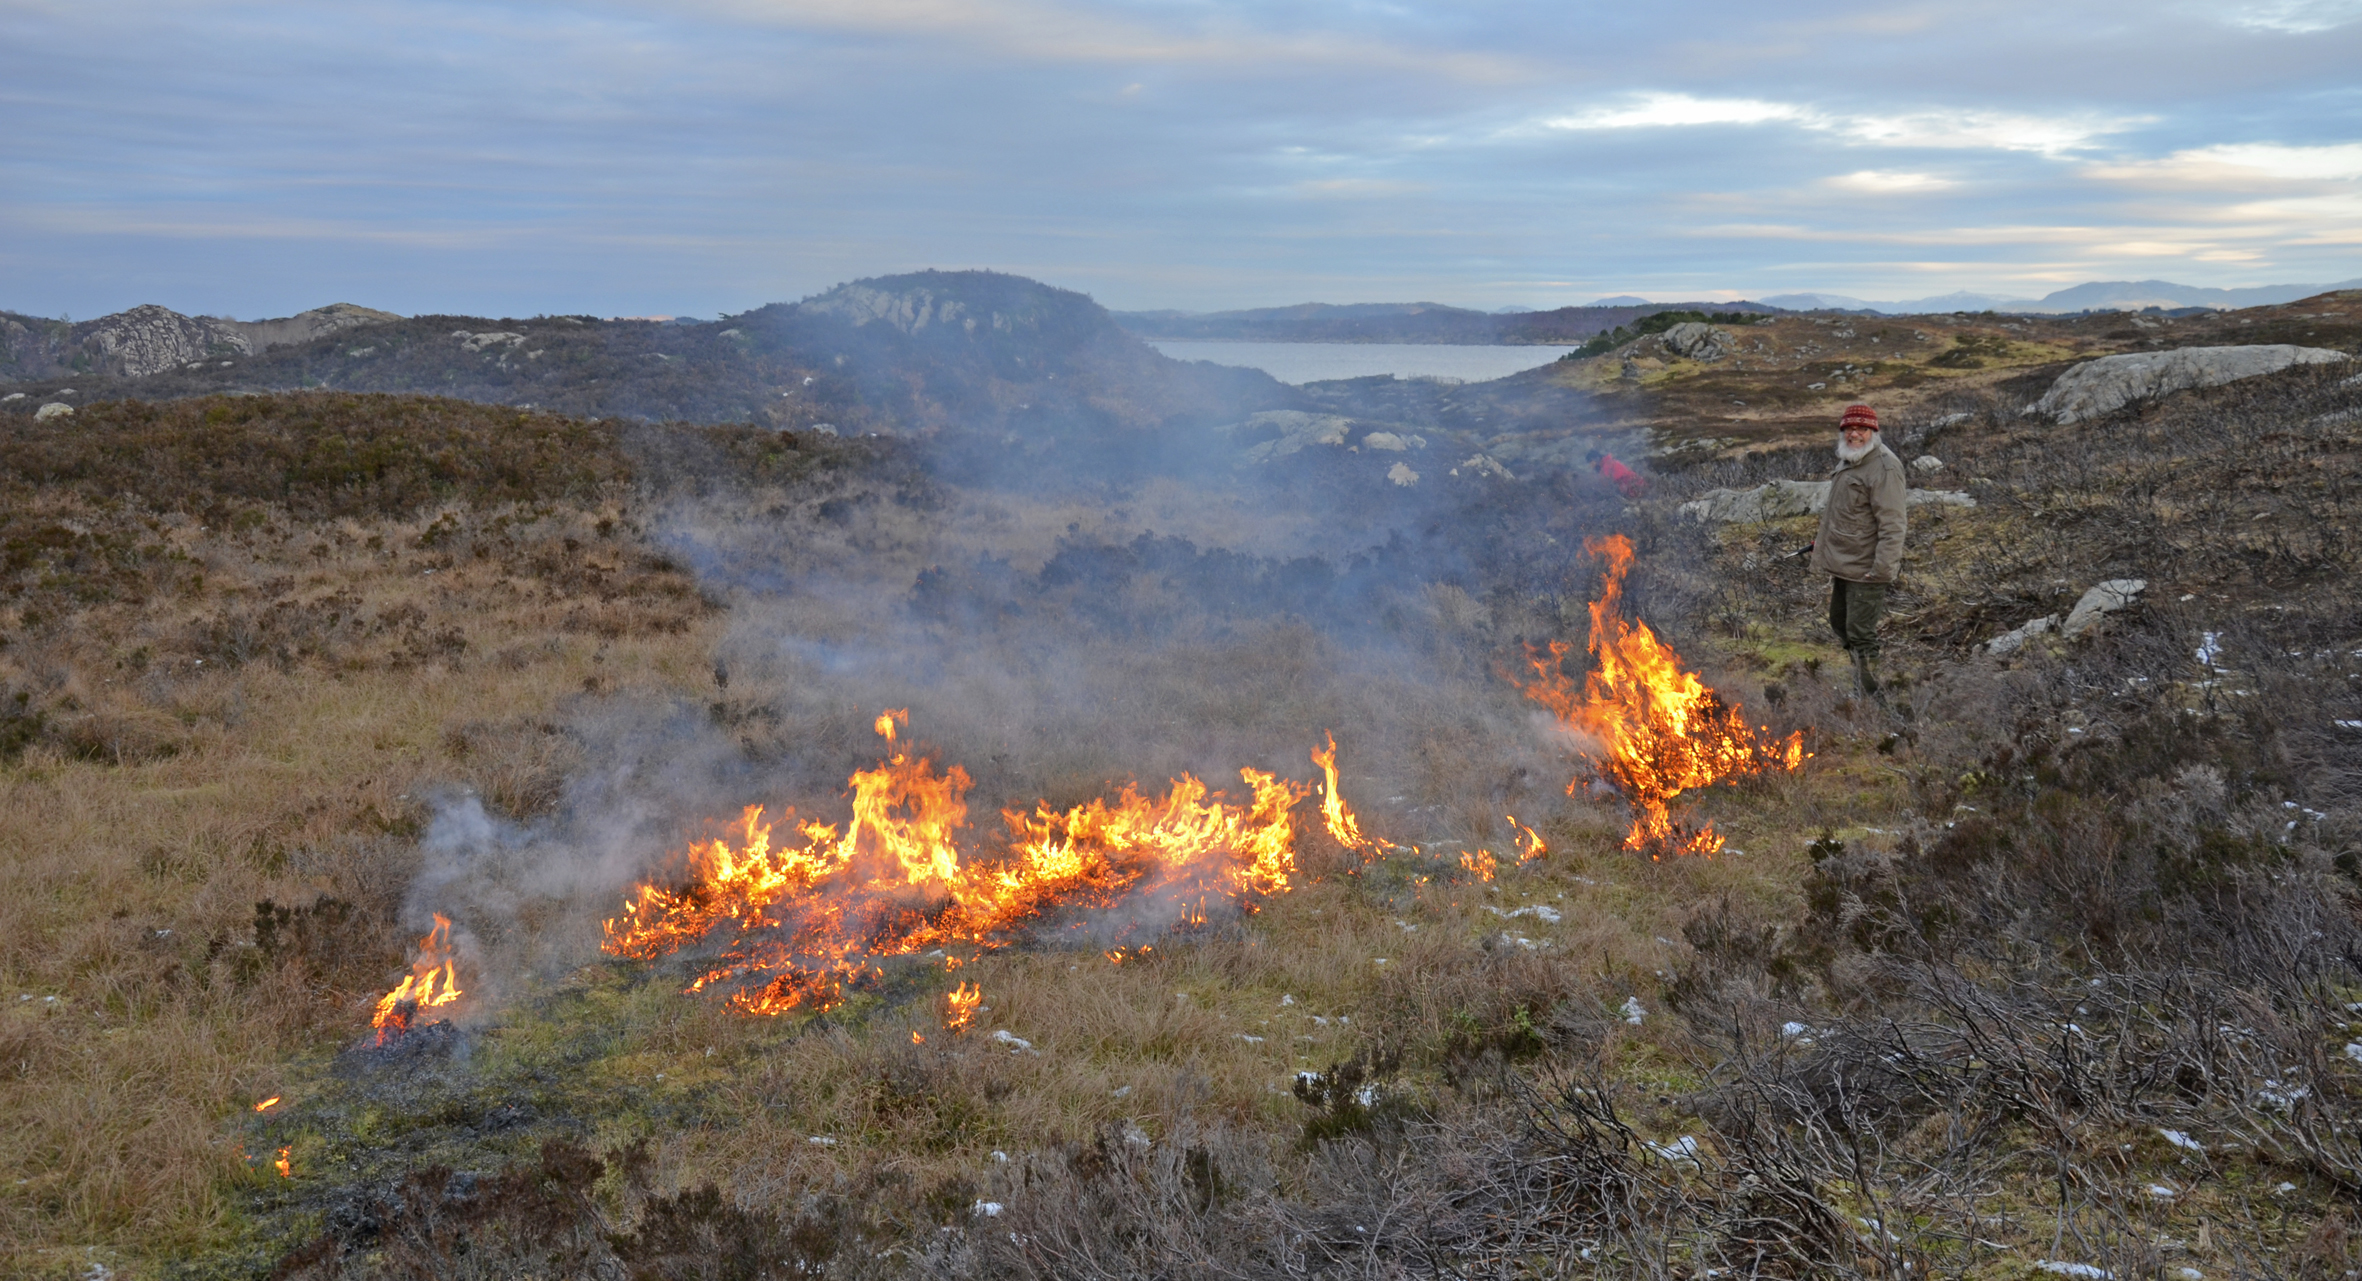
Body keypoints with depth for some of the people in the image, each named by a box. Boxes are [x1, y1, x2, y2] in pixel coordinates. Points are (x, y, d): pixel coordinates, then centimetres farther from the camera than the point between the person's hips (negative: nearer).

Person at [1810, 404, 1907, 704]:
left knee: (1861, 634, -7)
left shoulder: (1884, 468, -19)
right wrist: (1823, 539, 31)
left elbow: (1891, 524, -23)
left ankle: (1872, 699, 4)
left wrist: (1883, 567, -27)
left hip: (1866, 568, -10)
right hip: (1843, 563, 10)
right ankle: (1862, 679, 40)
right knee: (1840, 623, 22)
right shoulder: (1848, 460, 12)